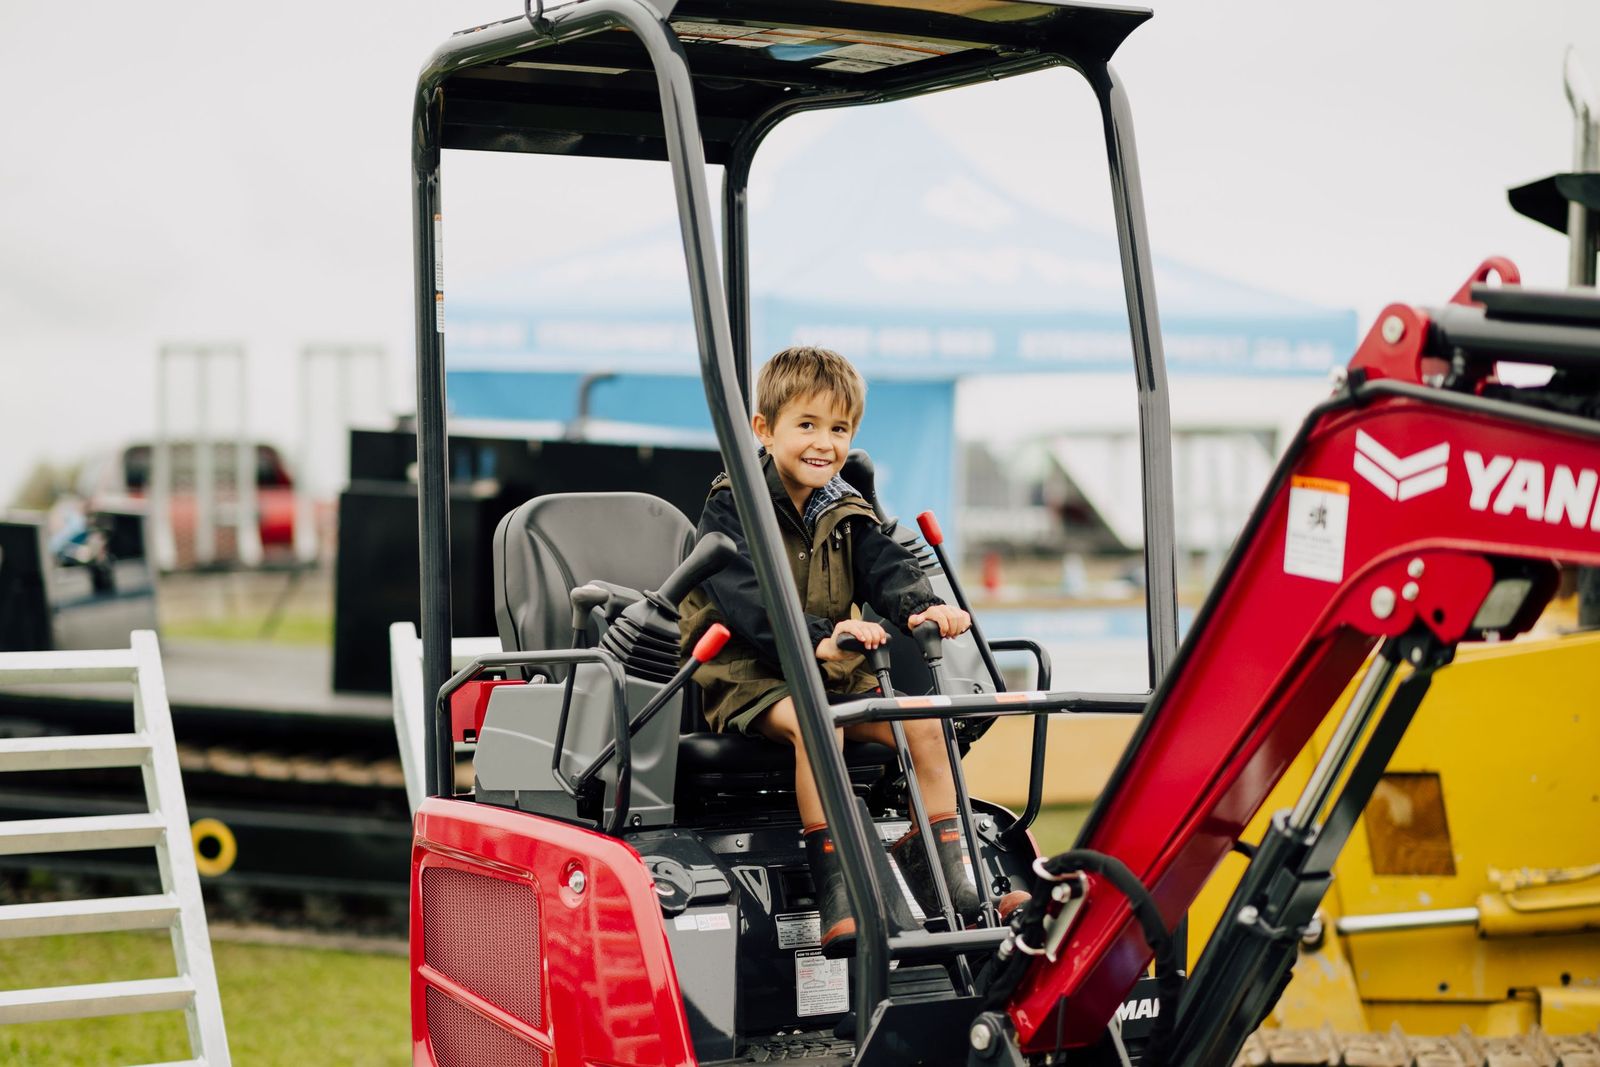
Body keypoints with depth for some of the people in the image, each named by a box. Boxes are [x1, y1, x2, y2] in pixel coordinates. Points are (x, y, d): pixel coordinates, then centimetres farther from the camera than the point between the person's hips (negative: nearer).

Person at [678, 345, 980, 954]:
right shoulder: (731, 509, -8)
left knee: (924, 723, -15)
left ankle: (948, 881, -9)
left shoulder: (845, 515, 12)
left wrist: (923, 608, -30)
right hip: (747, 676, -6)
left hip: (834, 675, 6)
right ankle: (837, 890, -38)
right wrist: (818, 639, -42)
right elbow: (746, 599, -25)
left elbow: (884, 569, -6)